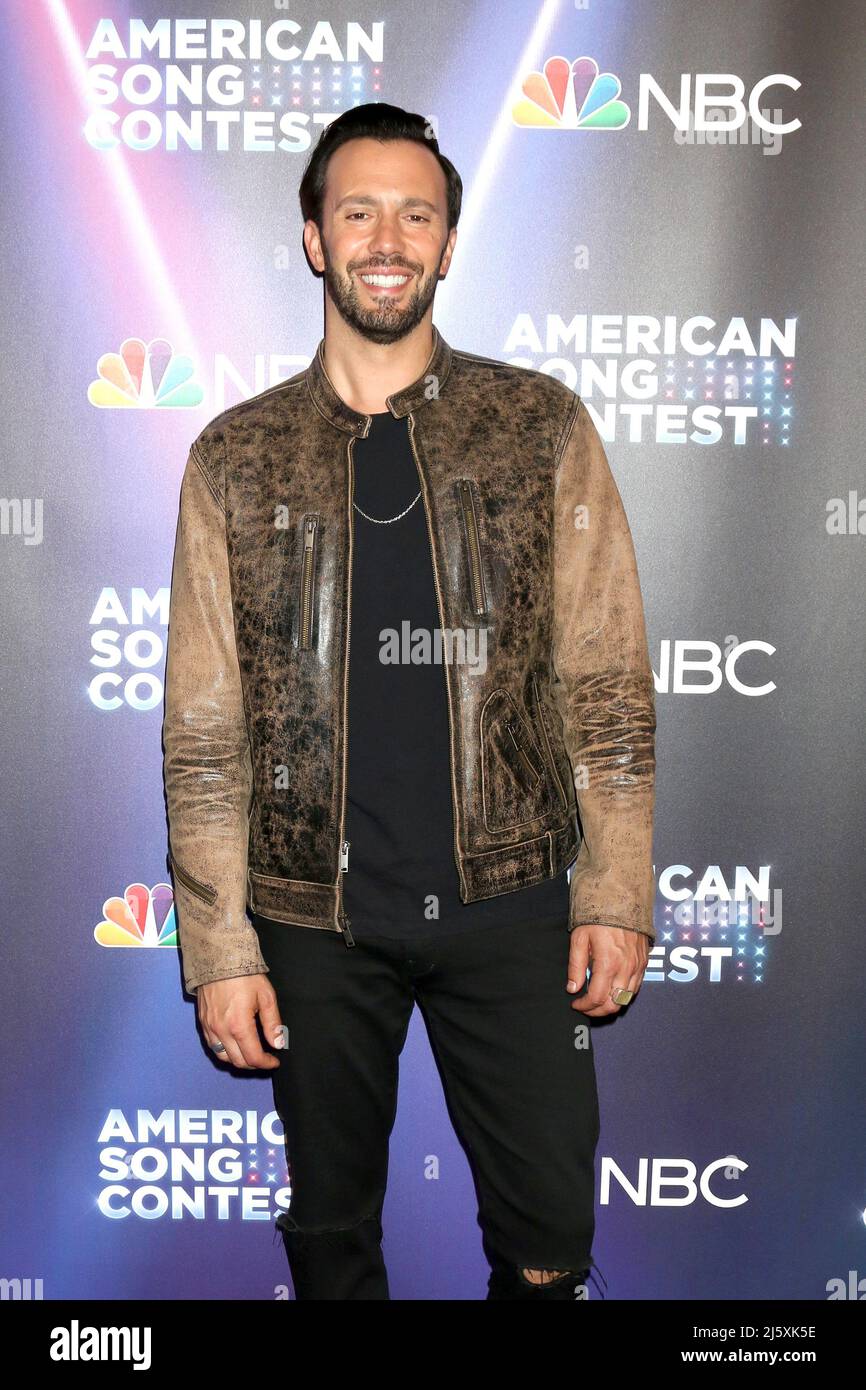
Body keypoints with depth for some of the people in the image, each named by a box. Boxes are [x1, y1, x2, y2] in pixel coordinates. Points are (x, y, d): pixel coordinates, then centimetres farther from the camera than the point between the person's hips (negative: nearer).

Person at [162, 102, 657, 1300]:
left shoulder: (542, 427, 0)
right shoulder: (236, 458, 1)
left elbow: (607, 684, 0)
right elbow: (204, 729, 1)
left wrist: (617, 892, -4)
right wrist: (219, 945, -3)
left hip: (506, 900, 0)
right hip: (314, 912, 1)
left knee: (551, 1224, 11)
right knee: (330, 1225, 17)